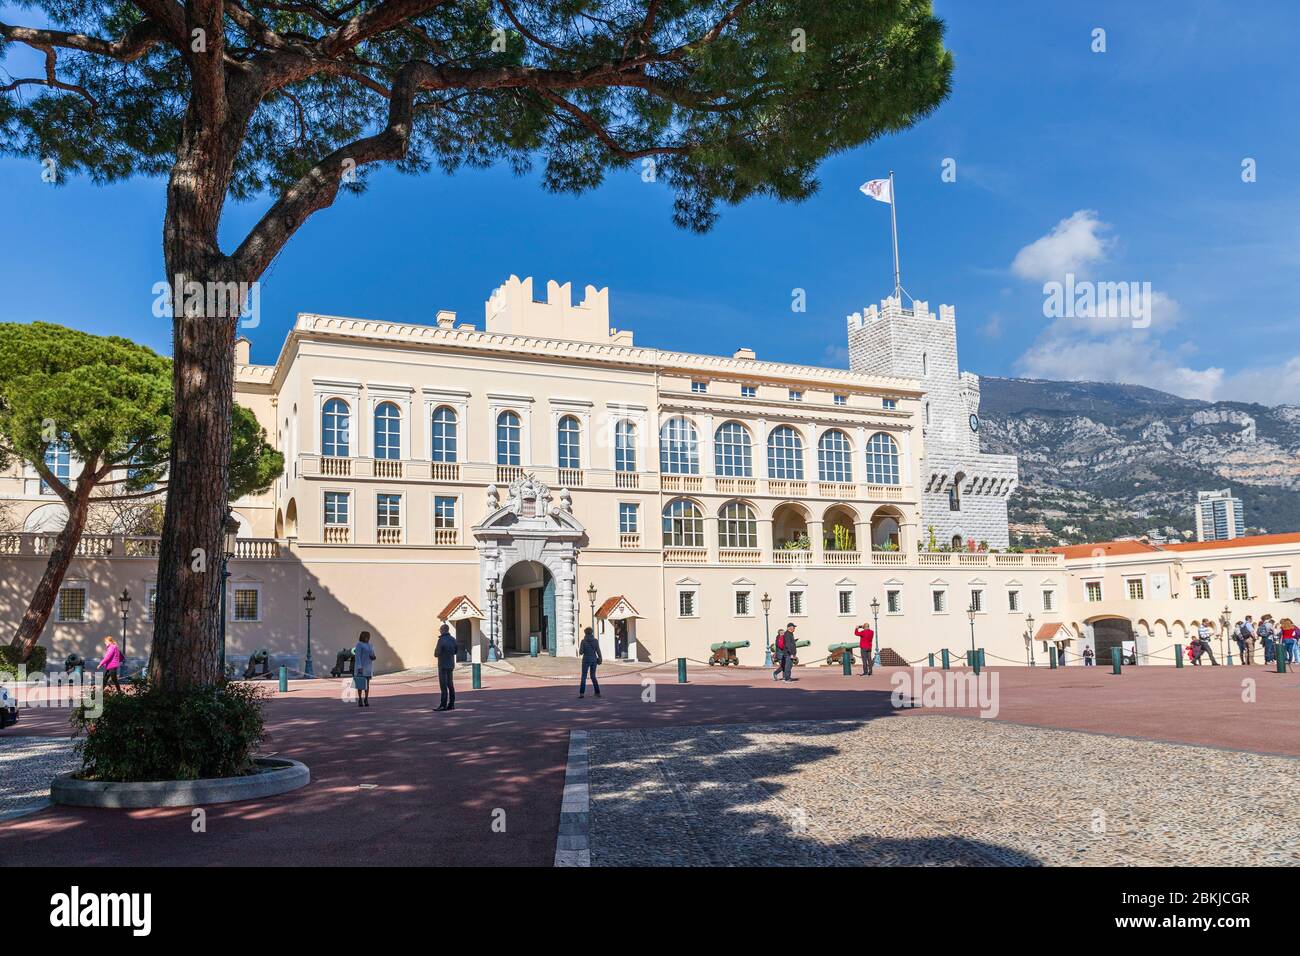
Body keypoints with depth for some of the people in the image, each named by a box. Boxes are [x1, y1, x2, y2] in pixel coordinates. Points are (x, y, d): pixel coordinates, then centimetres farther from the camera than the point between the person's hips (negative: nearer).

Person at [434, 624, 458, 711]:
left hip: (443, 665, -7)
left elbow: (436, 654, -14)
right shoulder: (453, 639, 5)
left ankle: (443, 705, -7)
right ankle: (451, 704, 14)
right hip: (451, 665, 7)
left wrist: (436, 650, 6)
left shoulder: (441, 640, -16)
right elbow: (455, 651, 15)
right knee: (450, 685, 12)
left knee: (443, 686, -6)